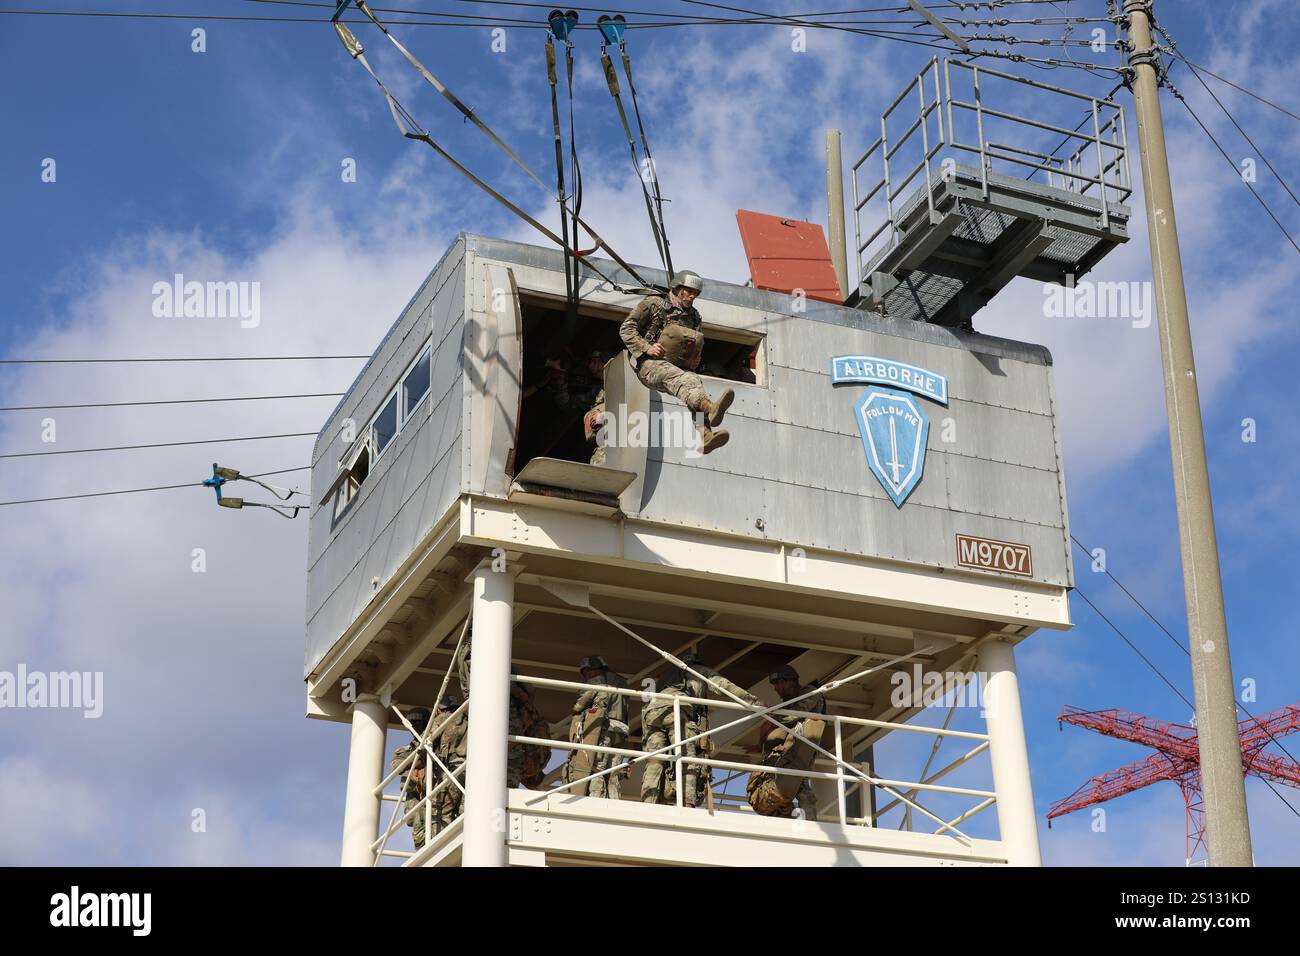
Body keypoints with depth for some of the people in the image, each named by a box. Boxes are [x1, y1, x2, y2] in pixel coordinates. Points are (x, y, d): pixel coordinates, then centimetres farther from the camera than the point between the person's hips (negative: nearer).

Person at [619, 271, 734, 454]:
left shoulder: (693, 317, 23)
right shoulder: (654, 304, 7)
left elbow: (696, 349, 31)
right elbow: (626, 329, 1)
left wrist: (695, 360, 7)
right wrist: (647, 348, -14)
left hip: (678, 367, 4)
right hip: (649, 363, -4)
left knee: (693, 379, -32)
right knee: (676, 377, -37)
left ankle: (703, 435, -56)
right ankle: (709, 407, -68)